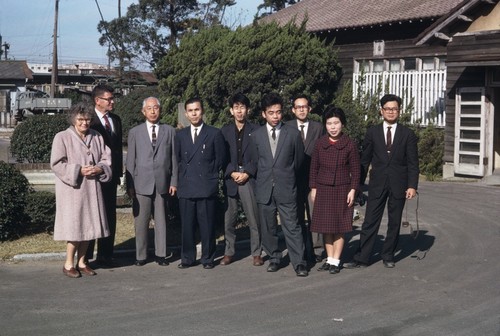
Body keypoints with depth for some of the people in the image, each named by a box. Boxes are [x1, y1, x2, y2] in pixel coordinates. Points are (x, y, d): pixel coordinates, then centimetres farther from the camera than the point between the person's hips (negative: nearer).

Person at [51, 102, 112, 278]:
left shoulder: (96, 137, 9)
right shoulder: (62, 137, -5)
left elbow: (106, 158, 10)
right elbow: (56, 164, -10)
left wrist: (100, 168, -11)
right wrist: (78, 170, -18)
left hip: (92, 189, 5)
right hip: (72, 189, -5)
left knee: (88, 225, 8)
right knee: (74, 226, -4)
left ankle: (81, 262, 20)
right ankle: (68, 264, 10)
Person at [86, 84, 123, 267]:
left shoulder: (116, 120, 12)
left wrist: (118, 172, 10)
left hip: (110, 175, 6)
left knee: (109, 216, 9)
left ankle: (105, 255, 17)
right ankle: (85, 256, 12)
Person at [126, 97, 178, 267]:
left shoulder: (169, 131, 9)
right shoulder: (135, 132, 8)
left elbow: (173, 158, 7)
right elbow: (130, 160, 6)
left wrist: (174, 182, 1)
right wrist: (130, 185, 0)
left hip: (162, 183, 1)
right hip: (142, 183, 0)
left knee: (161, 220, 5)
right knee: (141, 221, 2)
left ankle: (161, 254, 14)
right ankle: (141, 255, 10)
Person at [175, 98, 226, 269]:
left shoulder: (214, 134, 3)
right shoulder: (180, 135, 13)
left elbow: (220, 159, 7)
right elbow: (177, 159, 16)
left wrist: (208, 174, 6)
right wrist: (183, 176, 7)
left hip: (207, 187, -3)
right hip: (186, 187, 3)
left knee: (207, 225, 0)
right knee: (187, 225, 4)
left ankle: (208, 258, 10)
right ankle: (187, 258, 13)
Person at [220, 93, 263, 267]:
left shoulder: (256, 130, 4)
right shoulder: (225, 131, 11)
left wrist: (247, 173, -9)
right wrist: (232, 173, -7)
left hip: (249, 179, -2)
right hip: (230, 179, 2)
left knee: (254, 218, -3)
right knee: (229, 218, 4)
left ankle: (256, 253, 5)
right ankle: (229, 252, 12)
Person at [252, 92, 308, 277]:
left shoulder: (293, 133, 1)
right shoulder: (256, 135, 6)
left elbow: (299, 159, 11)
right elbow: (255, 161, 14)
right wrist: (264, 177, 13)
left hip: (286, 188, -2)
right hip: (264, 189, 2)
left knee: (292, 226, -4)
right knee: (268, 227, 9)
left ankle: (299, 263, -1)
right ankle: (274, 258, 22)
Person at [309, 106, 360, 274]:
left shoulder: (350, 144, -5)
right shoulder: (320, 143, 2)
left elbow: (355, 169, -1)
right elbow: (314, 167, 8)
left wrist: (353, 190, -6)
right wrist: (313, 188, 5)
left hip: (342, 190, -3)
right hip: (323, 189, 3)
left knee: (339, 227, 1)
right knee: (326, 226, 6)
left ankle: (335, 261, 8)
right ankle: (329, 259, 16)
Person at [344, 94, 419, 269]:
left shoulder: (407, 134, 3)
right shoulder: (372, 132, 5)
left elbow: (412, 163, 0)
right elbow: (365, 160, 7)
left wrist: (412, 186, -9)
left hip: (398, 185, 0)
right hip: (377, 184, 0)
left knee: (394, 223, 8)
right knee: (370, 222, -2)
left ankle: (388, 256, 20)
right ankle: (361, 258, 0)